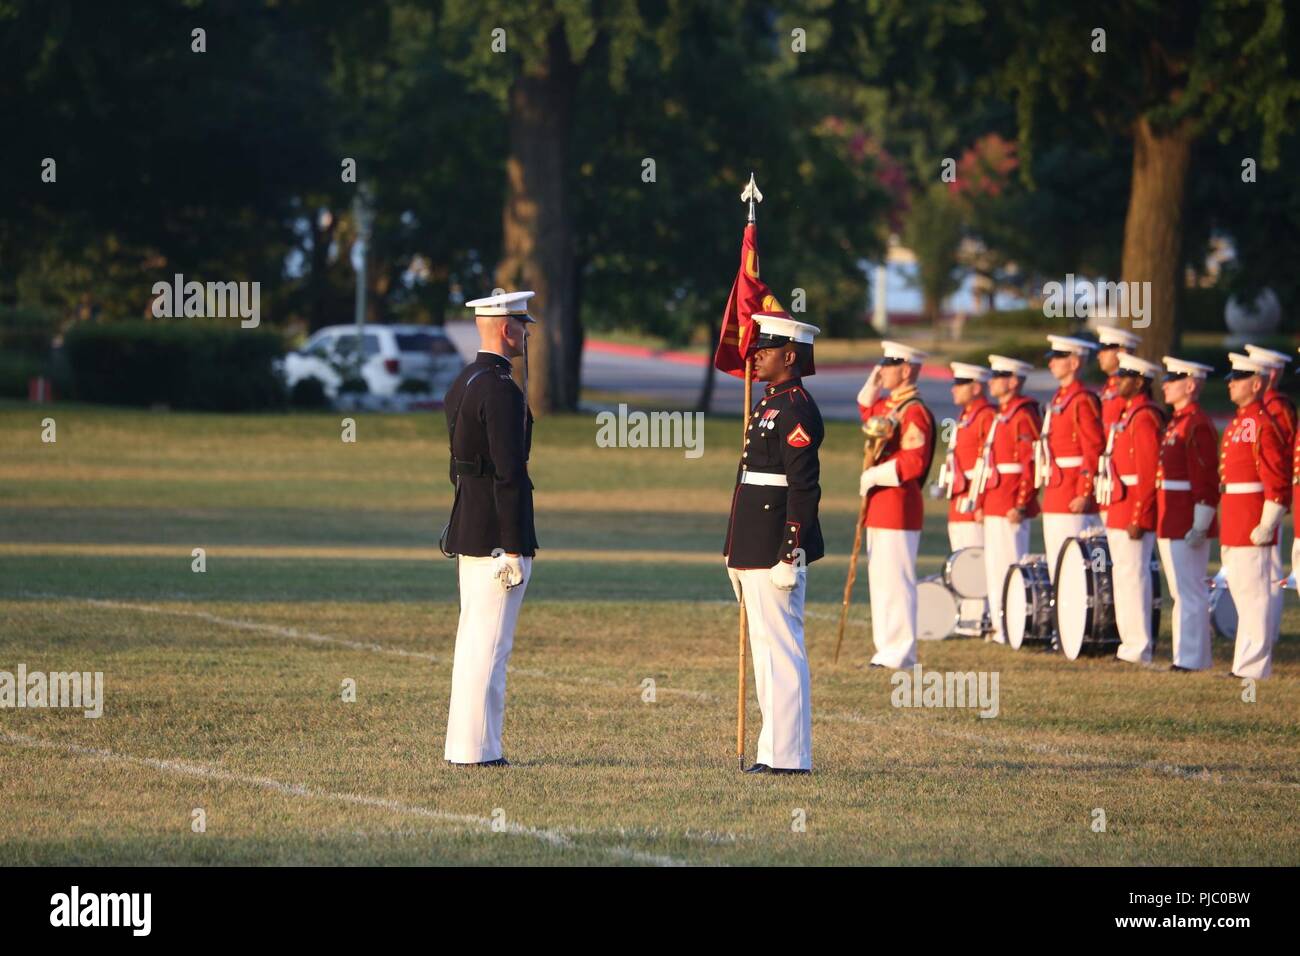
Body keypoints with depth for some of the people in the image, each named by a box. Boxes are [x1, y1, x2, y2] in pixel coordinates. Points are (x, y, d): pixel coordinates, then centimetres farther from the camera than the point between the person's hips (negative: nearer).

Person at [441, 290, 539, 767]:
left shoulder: (461, 384, 14)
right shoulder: (501, 390, -16)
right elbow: (509, 473, -19)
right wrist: (514, 549, -19)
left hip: (466, 529, 10)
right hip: (497, 532, -10)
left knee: (472, 639, 14)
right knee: (490, 644, -7)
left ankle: (463, 743, 18)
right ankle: (476, 748, -6)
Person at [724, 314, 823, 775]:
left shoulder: (796, 410, -14)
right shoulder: (770, 404, 17)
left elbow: (803, 489, -18)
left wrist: (790, 556, -22)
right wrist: (737, 554, 22)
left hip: (777, 551, -11)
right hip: (756, 551, 11)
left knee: (781, 650, -8)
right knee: (766, 649, 13)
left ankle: (788, 755, -6)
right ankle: (775, 750, 18)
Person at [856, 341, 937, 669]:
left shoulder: (914, 412, -15)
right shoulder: (887, 405, 14)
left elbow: (913, 464, -23)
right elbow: (868, 416, 38)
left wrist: (874, 476, -17)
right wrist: (872, 387, 22)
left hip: (898, 506, -10)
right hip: (879, 506, 10)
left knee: (895, 580, -8)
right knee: (880, 579, 12)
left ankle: (900, 653, -6)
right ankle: (889, 649, 17)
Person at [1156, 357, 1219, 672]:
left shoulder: (1198, 425, -14)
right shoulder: (1177, 422, 16)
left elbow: (1206, 480, -18)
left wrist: (1200, 526, -21)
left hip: (1188, 525, -10)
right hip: (1171, 524, 10)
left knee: (1189, 592, -6)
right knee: (1184, 592, 12)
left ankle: (1192, 658, -4)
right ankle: (1190, 654, 17)